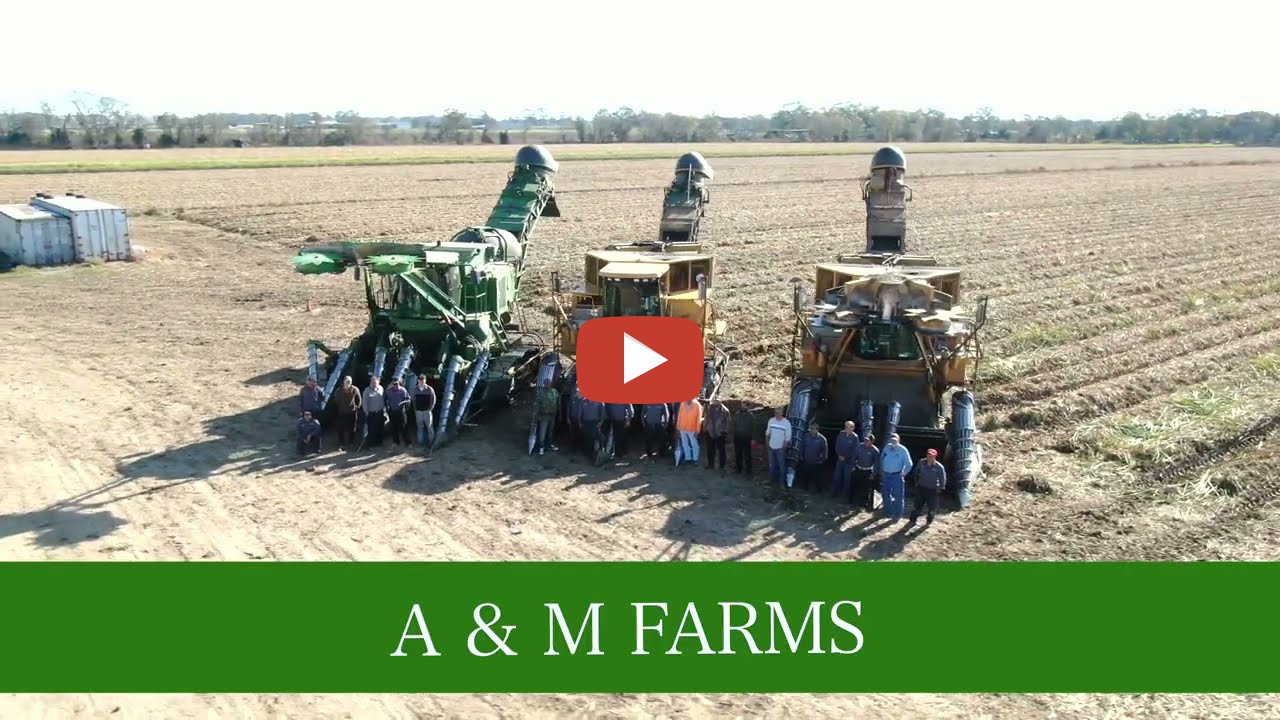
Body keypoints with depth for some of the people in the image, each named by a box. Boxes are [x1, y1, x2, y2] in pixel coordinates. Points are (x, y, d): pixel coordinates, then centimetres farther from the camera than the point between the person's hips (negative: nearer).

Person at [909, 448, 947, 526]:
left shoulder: (939, 467, -18)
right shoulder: (922, 462, -7)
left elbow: (942, 479, -7)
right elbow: (917, 472, 11)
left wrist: (940, 488, -7)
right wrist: (916, 482, 14)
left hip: (933, 490, -2)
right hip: (921, 488, 2)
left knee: (932, 507, 8)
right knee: (918, 505, 9)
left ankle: (929, 522, 30)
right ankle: (913, 520, 22)